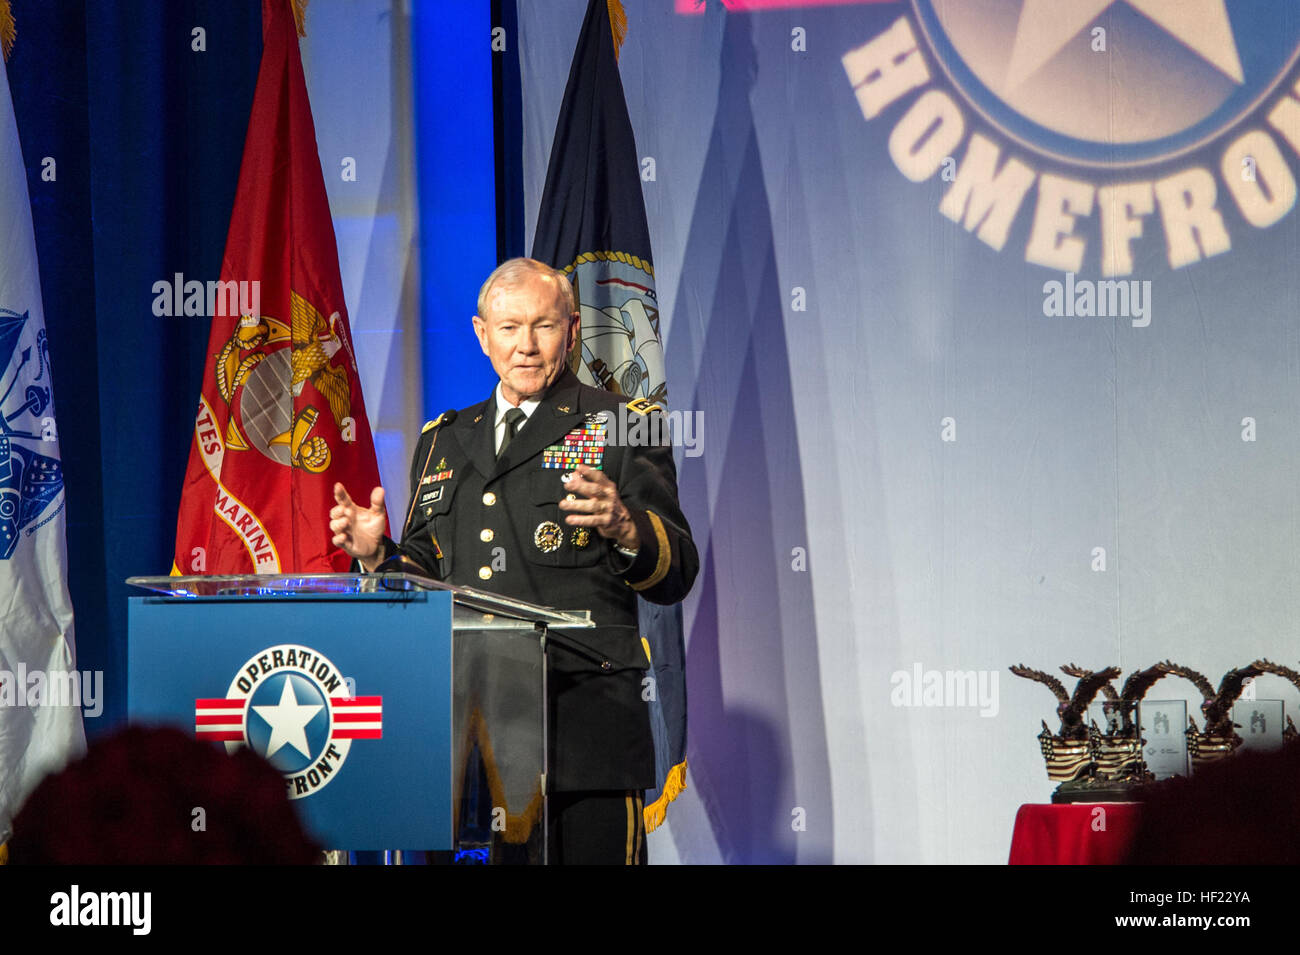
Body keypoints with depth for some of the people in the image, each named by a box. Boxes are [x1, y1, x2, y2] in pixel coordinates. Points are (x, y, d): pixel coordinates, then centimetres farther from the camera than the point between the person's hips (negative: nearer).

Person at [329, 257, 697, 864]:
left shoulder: (621, 427, 6)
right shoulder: (444, 441, 21)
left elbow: (676, 575, 0)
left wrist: (625, 529, -21)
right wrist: (376, 555, 4)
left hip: (584, 721, -4)